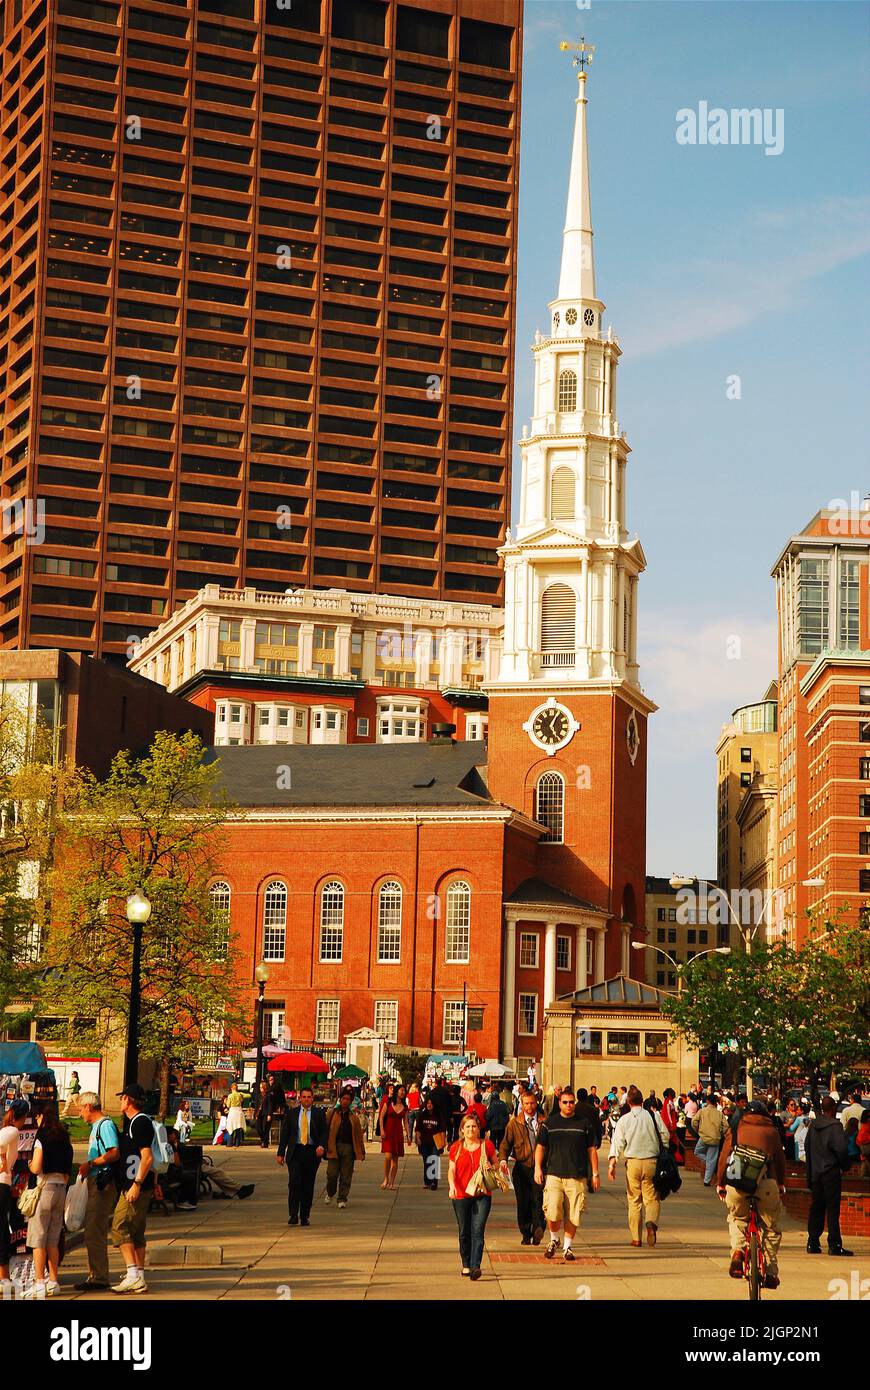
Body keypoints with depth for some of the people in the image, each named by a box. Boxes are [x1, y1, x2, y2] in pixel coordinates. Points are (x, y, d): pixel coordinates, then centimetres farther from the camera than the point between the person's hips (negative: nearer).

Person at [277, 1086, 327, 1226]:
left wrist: (321, 1146, -16)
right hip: (295, 1151, 0)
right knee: (294, 1182, -13)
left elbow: (324, 1132, 3)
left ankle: (305, 1217, 13)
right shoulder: (291, 1112, 7)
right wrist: (281, 1153, 3)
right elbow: (285, 1133, 8)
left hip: (312, 1152, 0)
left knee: (308, 1186, 5)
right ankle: (293, 1215, -11)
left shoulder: (319, 1113, 5)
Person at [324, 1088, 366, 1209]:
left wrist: (362, 1151, 13)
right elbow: (325, 1130, 3)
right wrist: (325, 1146, -5)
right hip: (334, 1147, -2)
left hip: (348, 1148, 2)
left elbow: (359, 1135, 15)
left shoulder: (354, 1117, 13)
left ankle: (342, 1199, 8)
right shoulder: (331, 1114, 7)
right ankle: (330, 1193, 23)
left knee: (346, 1176, 1)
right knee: (332, 1174, -3)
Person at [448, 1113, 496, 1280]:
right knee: (464, 1232, 9)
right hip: (461, 1195, 1)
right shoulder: (456, 1148, 5)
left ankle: (476, 1267, -17)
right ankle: (466, 1265, 24)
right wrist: (452, 1185, -16)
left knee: (477, 1231, -12)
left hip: (482, 1195, -1)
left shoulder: (486, 1145, 4)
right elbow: (451, 1170, 2)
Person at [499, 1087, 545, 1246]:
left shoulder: (544, 1122, 6)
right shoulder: (514, 1123, 9)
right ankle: (526, 1234, 14)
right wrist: (503, 1159, -10)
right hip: (521, 1167, 1)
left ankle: (538, 1229, -16)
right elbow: (506, 1143, 7)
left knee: (538, 1199, -15)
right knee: (523, 1202, 4)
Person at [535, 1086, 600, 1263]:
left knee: (573, 1216, 0)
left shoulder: (584, 1123, 7)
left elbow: (592, 1150, 11)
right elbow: (540, 1147, 13)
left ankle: (567, 1247, 15)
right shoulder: (550, 1122, 8)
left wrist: (595, 1174, 8)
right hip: (554, 1175, 0)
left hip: (577, 1177, 0)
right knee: (552, 1213, -12)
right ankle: (554, 1239, 14)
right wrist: (538, 1168, 1)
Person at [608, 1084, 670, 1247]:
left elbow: (617, 1142, -6)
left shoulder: (624, 1120, -2)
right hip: (652, 1161, 0)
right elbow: (665, 1136, 3)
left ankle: (636, 1237, 8)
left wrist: (612, 1163, -6)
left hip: (633, 1162, 0)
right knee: (652, 1198, 8)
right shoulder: (654, 1116, 0)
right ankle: (651, 1222, -21)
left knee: (634, 1200, 8)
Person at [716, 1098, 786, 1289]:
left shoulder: (736, 1129, 17)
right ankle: (770, 1271, 12)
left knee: (737, 1219, 26)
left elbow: (724, 1157, 15)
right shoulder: (771, 1131, 18)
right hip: (767, 1183, 0)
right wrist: (781, 1185, 33)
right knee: (771, 1228, 15)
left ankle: (738, 1249, 2)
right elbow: (781, 1160, 21)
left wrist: (720, 1184, 24)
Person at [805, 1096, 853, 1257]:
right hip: (831, 1171, -6)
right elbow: (842, 1148, -19)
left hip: (814, 1171, 6)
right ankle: (834, 1244, -5)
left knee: (816, 1207, 11)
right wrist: (844, 1166, -1)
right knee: (833, 1209, -4)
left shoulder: (812, 1125, 8)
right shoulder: (835, 1126, -13)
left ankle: (813, 1243, 12)